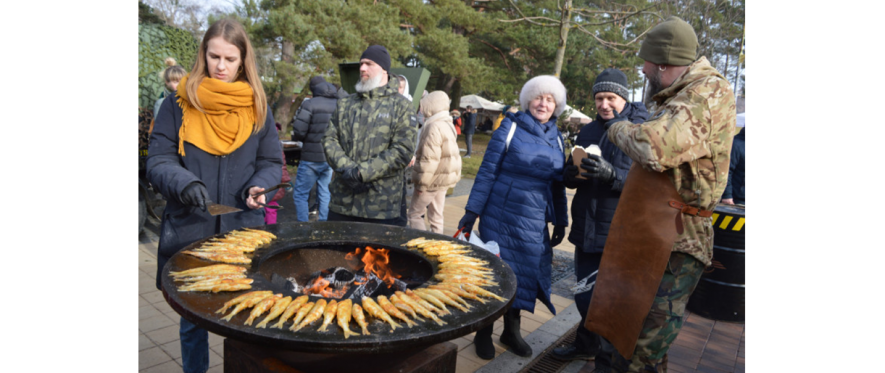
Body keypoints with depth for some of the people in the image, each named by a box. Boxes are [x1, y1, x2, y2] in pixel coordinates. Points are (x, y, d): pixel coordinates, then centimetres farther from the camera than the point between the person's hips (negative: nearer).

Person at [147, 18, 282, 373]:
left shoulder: (257, 107, 4)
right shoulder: (178, 104, -1)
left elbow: (271, 163, 7)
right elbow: (158, 161, -2)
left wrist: (258, 188, -13)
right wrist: (184, 183, -22)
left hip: (244, 230, 1)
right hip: (189, 232, 0)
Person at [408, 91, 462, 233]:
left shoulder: (434, 127, -20)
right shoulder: (449, 125, 11)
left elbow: (429, 159, -23)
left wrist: (421, 183, -17)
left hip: (433, 180, -9)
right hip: (445, 179, 9)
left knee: (414, 214, 2)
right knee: (436, 216, 15)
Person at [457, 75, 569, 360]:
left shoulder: (557, 139, 8)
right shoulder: (511, 128, -6)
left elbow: (558, 185, 14)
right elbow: (487, 171, -7)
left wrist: (561, 222, 15)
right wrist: (472, 211, -9)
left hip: (533, 224, 4)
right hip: (500, 216, -4)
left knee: (522, 273, 11)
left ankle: (511, 331, 31)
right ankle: (484, 333, 24)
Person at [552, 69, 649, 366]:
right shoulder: (588, 131, 10)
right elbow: (569, 177, 13)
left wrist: (611, 174, -31)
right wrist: (572, 173, -11)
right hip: (586, 230, 6)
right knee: (585, 297, 18)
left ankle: (610, 358, 25)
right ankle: (587, 344, 40)